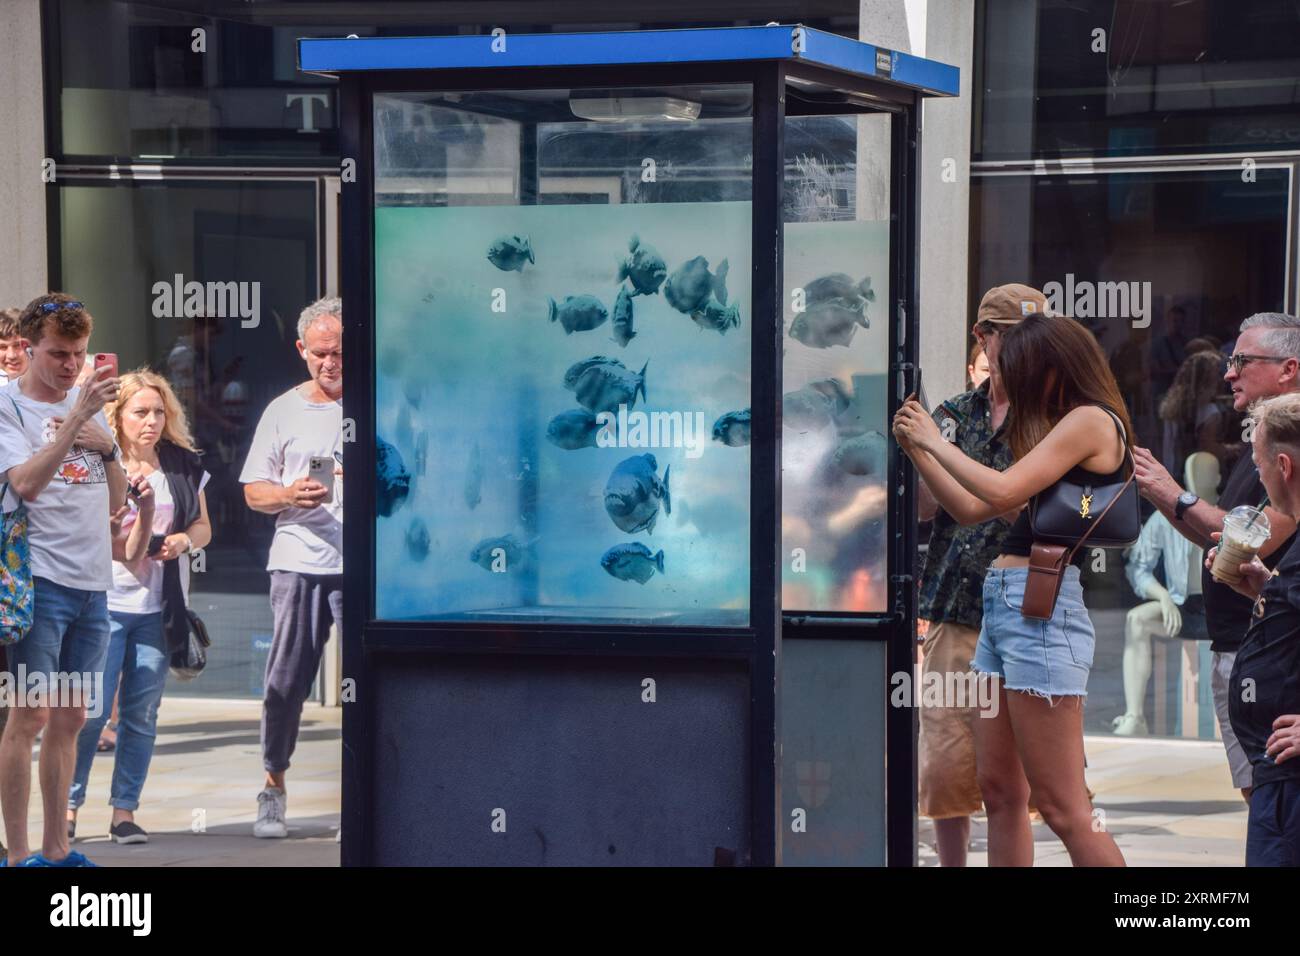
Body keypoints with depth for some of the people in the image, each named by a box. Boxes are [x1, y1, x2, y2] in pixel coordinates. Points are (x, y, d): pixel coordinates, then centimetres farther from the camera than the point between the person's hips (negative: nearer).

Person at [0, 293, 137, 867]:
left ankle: (56, 849, 16)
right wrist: (77, 419, -26)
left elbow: (115, 503, 18)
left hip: (93, 583, 7)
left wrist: (106, 446, 0)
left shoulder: (89, 402, 15)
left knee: (69, 718, 10)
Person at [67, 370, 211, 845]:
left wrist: (184, 539, -7)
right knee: (91, 711, -6)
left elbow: (204, 527, 16)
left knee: (141, 713, 5)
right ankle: (69, 806, 6)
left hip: (158, 609, 3)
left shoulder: (183, 465, 7)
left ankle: (124, 811, 11)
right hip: (106, 603, -3)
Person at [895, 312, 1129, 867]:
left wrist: (936, 442, -4)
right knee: (1001, 794, 10)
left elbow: (1002, 491, -18)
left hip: (1041, 610, -10)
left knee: (1063, 809, -10)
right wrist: (917, 451, 16)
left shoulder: (1091, 420, -7)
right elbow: (972, 510, 24)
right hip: (1002, 607, 10)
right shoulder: (1062, 428, 21)